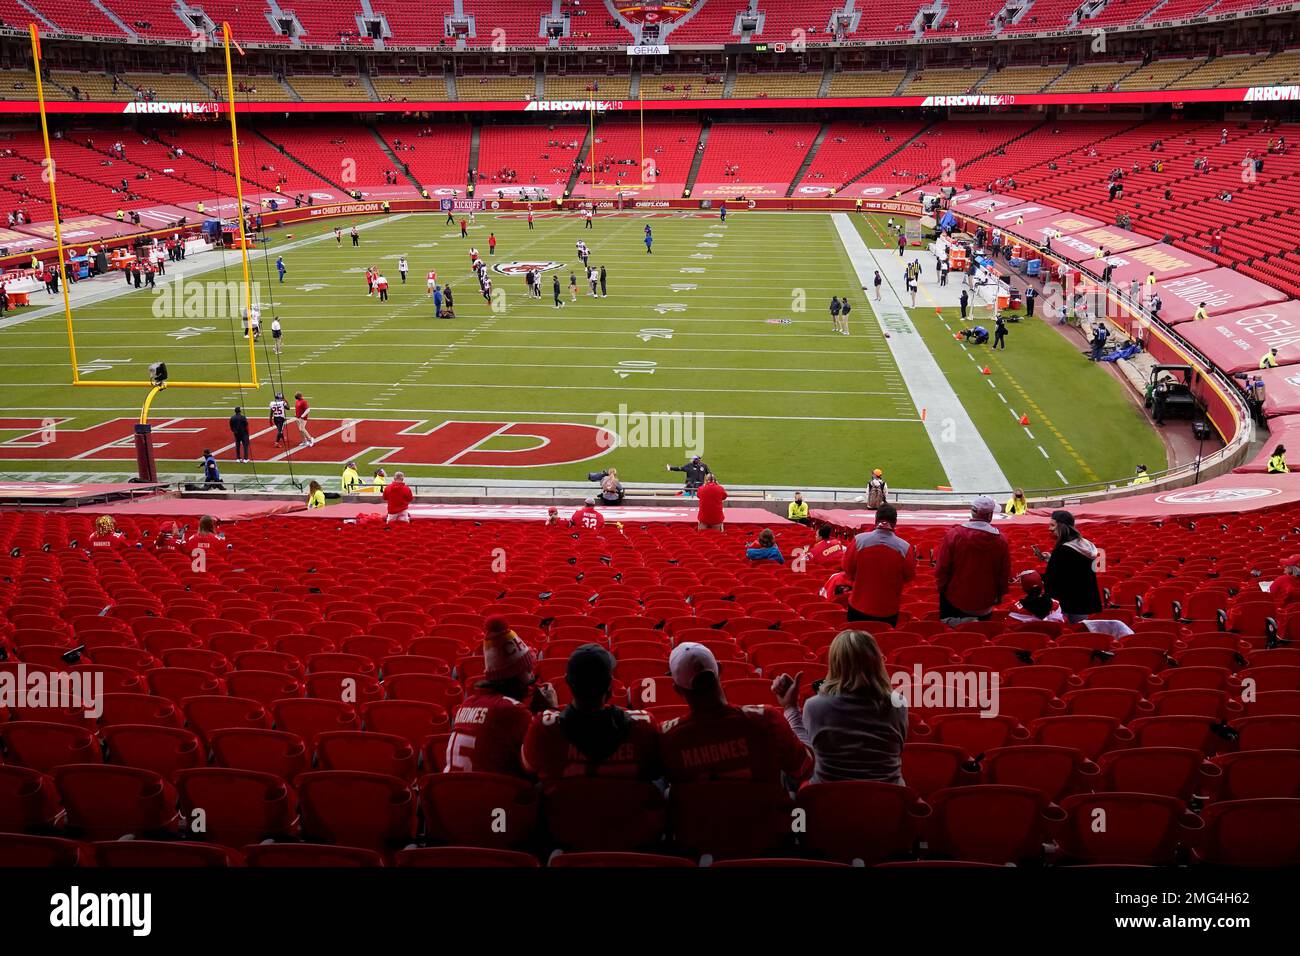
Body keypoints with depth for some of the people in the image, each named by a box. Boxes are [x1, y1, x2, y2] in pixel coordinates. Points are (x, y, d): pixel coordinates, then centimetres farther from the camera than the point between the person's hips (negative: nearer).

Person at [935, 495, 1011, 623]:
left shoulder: (953, 534, -15)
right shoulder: (1000, 540, -10)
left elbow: (941, 568, -9)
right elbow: (1005, 574, 1)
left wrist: (941, 588, 8)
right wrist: (1000, 595, 17)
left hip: (955, 600, -1)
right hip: (985, 604, 1)